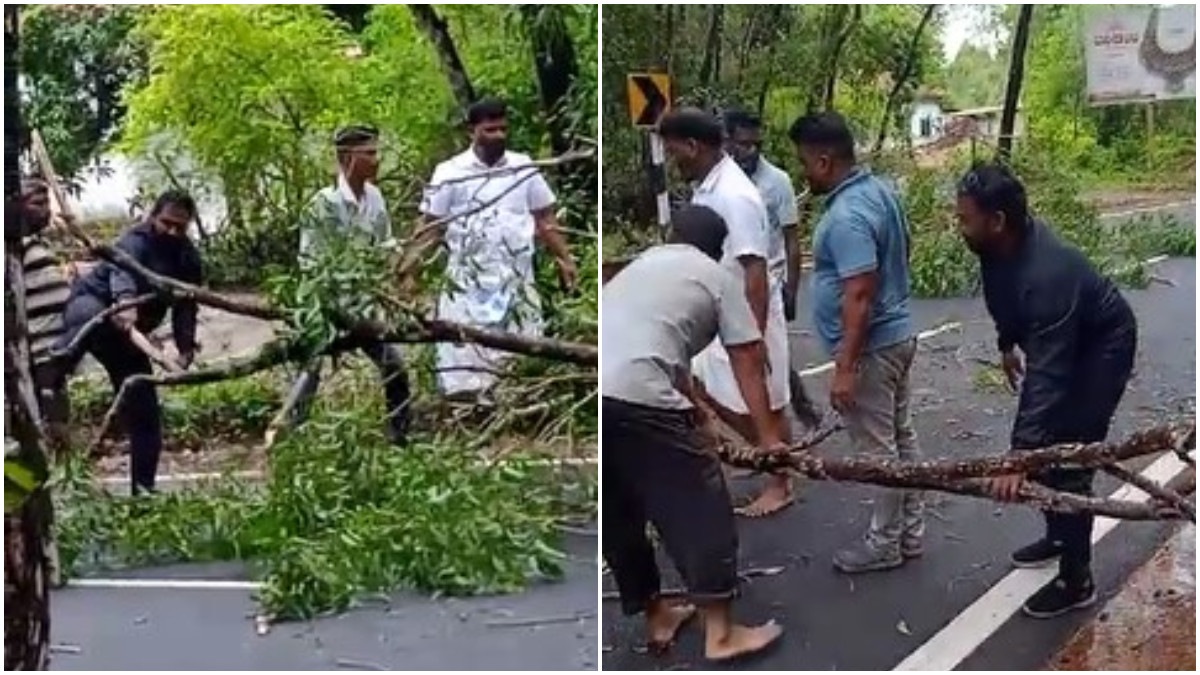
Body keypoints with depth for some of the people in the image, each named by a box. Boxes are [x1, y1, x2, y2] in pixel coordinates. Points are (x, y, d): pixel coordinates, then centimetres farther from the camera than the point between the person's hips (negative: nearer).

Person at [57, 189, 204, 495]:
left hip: (126, 333, 6)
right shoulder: (135, 241, -20)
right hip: (90, 303, -6)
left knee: (144, 411, 1)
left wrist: (186, 347, -22)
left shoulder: (188, 258, 0)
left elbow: (186, 306, -6)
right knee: (96, 320, -46)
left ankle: (143, 489, 8)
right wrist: (124, 304, -64)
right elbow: (123, 271, -42)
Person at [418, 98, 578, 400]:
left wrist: (565, 259, 1)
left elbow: (545, 219, 10)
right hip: (467, 283, -2)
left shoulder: (524, 168, 5)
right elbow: (432, 228, 0)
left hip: (517, 280, 2)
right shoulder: (449, 173, -2)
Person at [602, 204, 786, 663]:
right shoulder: (718, 277, 14)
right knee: (699, 507, 7)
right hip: (636, 400, -7)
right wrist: (768, 436, 20)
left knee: (619, 516, 20)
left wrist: (692, 407, 48)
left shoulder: (639, 265, 32)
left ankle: (656, 617, 34)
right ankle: (721, 633, 12)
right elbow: (748, 363, 13)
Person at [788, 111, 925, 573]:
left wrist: (844, 369, -25)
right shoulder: (879, 189, 6)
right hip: (897, 334, 10)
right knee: (901, 437, 17)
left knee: (877, 449, 3)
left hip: (870, 348, -10)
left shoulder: (847, 216, -25)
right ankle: (911, 532, 29)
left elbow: (859, 297, -28)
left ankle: (884, 545, 16)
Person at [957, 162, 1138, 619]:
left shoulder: (1046, 274, -41)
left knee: (1068, 459, -9)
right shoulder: (1002, 244, -16)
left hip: (1101, 346, -9)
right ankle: (1059, 537, 37)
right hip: (1058, 341, 9)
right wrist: (1008, 343, 20)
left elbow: (1047, 376, -43)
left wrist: (1019, 455, -46)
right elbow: (1006, 303, 9)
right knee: (1043, 446, 16)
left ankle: (1076, 582, 3)